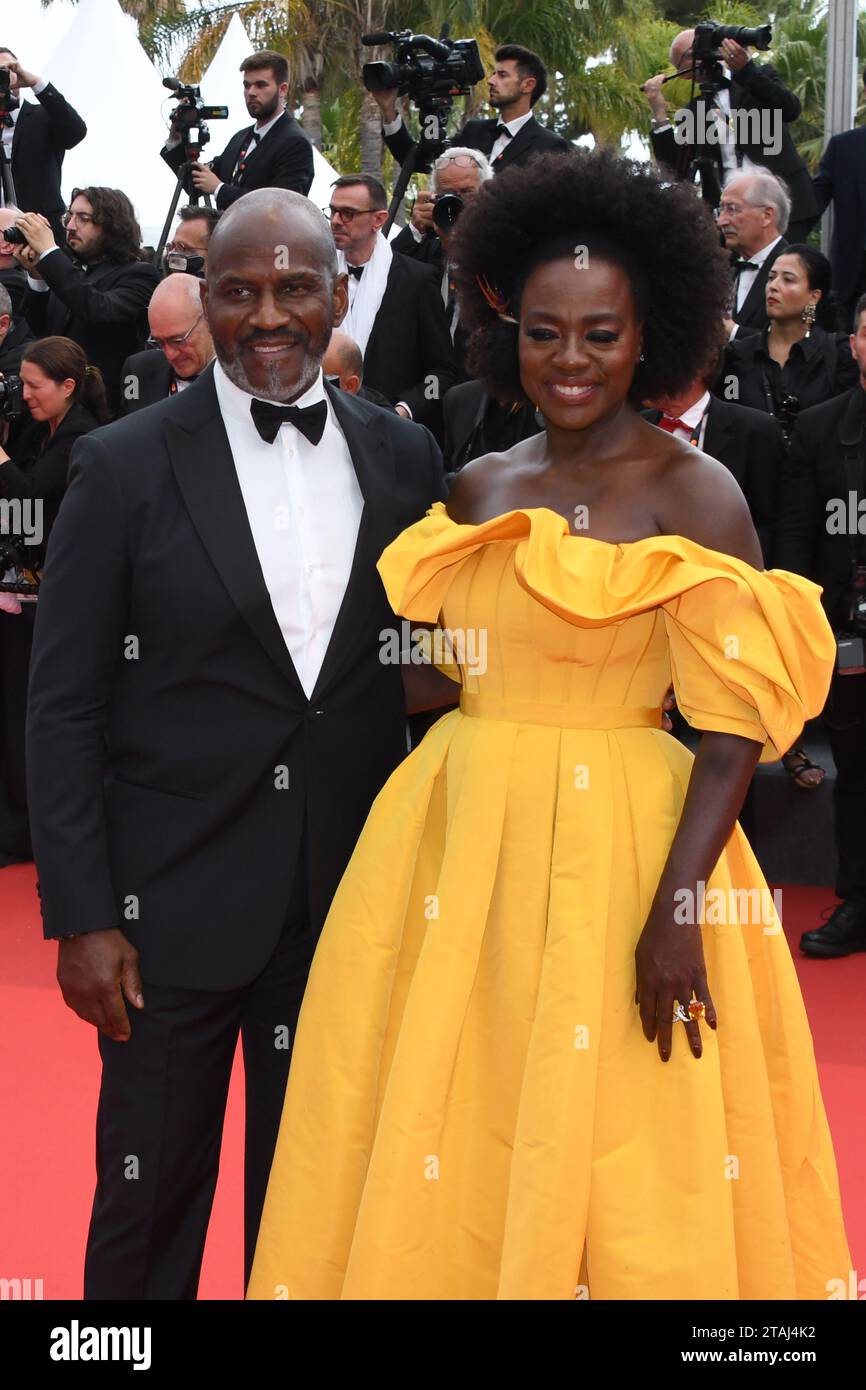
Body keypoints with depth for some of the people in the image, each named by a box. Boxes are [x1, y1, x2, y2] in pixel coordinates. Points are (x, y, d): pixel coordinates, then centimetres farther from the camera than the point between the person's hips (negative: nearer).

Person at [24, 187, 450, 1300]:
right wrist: (80, 917, -9)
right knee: (149, 1202, 10)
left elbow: (423, 666, 8)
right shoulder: (124, 467, -5)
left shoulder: (404, 458, 4)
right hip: (173, 903, -2)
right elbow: (63, 708, -5)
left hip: (348, 901, 3)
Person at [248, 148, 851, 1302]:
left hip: (622, 848, -5)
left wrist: (680, 906, -19)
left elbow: (738, 722, -12)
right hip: (459, 844, 5)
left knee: (622, 1169, 3)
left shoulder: (694, 492, -6)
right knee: (441, 1142, 11)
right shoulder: (479, 489, 10)